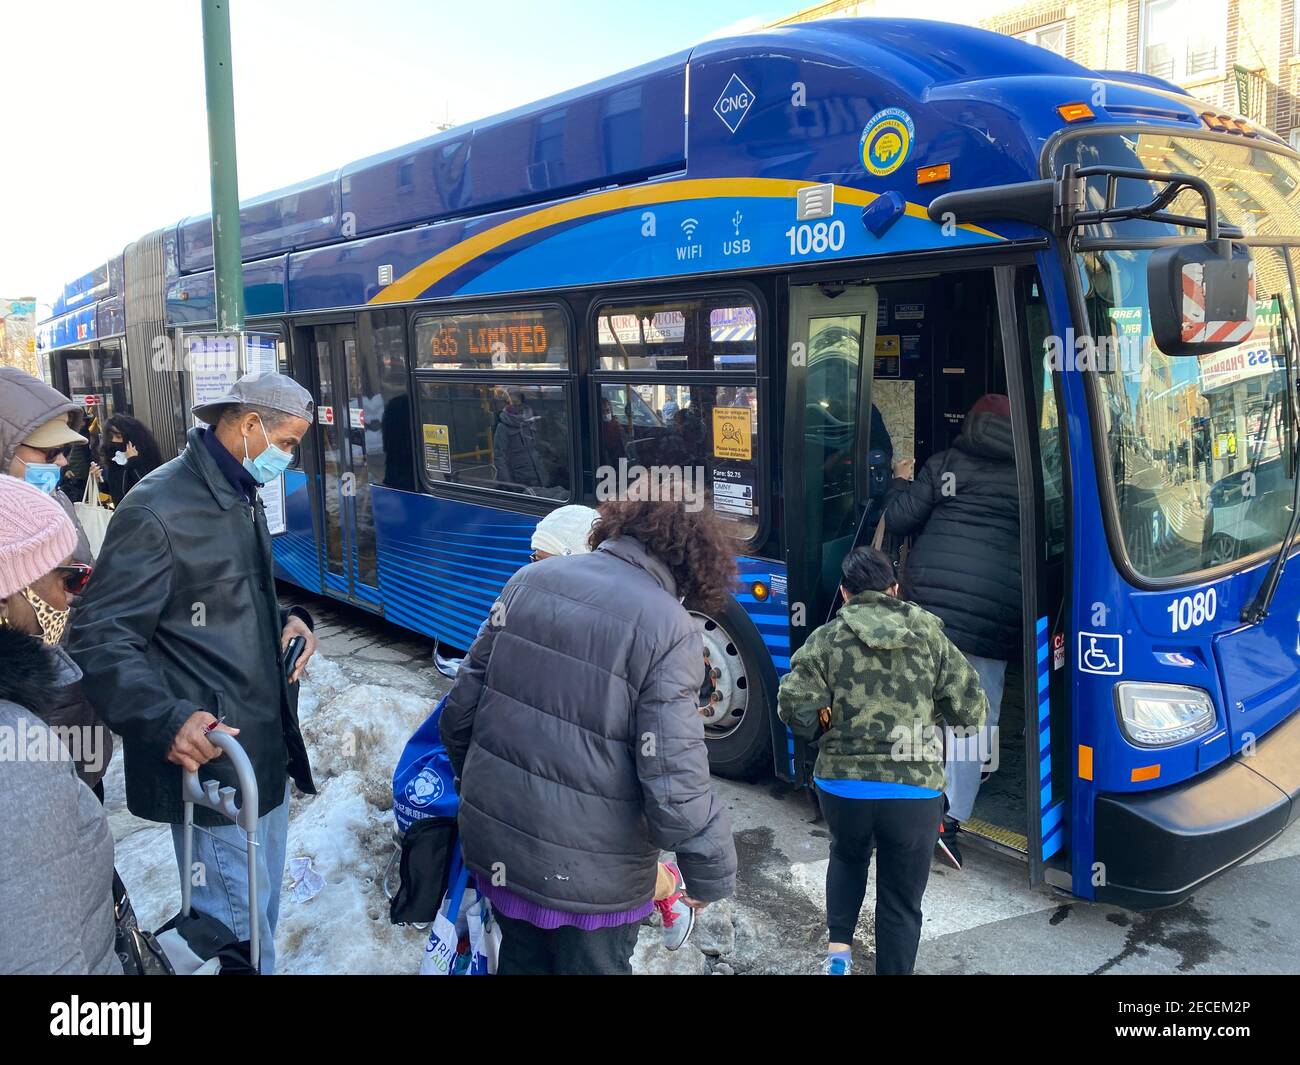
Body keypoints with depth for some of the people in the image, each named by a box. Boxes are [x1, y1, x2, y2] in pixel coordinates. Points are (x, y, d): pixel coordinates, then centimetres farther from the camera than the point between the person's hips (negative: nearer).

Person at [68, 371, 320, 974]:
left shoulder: (242, 499, 12)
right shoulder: (157, 510, -18)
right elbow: (102, 637, -20)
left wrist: (287, 619, 5)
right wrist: (166, 720, -33)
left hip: (264, 744, 9)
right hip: (211, 756, -9)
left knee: (262, 898, 22)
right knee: (236, 919, 2)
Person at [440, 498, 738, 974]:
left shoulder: (531, 578, -2)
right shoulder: (668, 628, -18)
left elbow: (462, 707, 4)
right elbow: (673, 783, -20)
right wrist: (711, 874, -5)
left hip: (495, 843, 5)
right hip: (589, 873, -5)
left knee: (521, 961, 27)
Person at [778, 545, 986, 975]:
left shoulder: (826, 639, -2)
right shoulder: (931, 637, 3)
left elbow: (795, 710, -9)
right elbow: (971, 712, 2)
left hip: (842, 784, 1)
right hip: (914, 790, 0)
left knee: (848, 856, 31)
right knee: (901, 902, 15)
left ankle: (838, 945, 18)